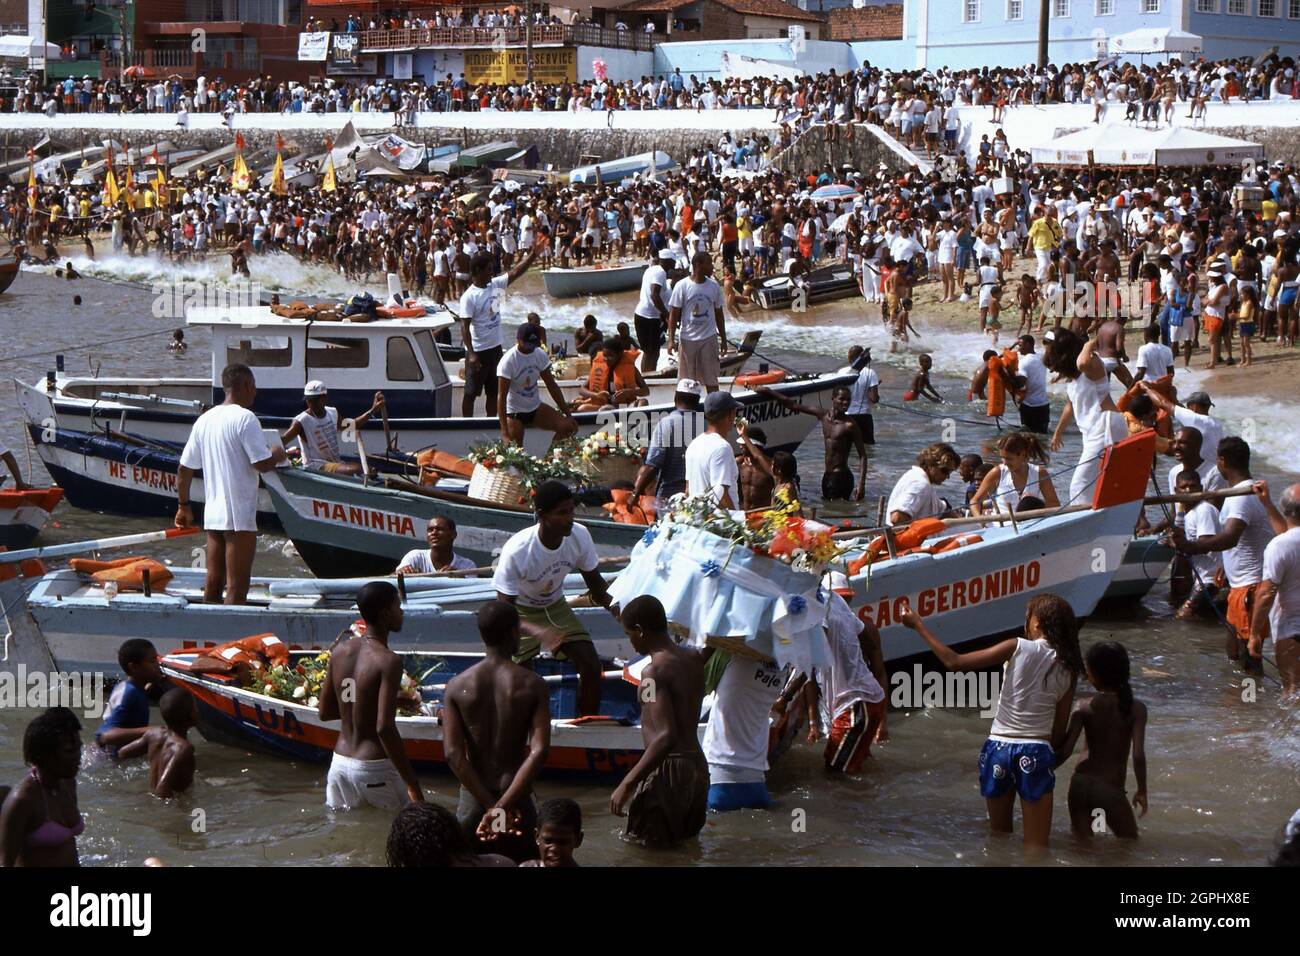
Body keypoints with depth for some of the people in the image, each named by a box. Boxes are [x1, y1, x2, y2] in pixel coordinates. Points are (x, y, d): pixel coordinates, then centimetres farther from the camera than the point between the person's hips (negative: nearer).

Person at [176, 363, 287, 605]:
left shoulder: (204, 419, 10)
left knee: (213, 584, 12)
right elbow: (262, 464, -17)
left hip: (212, 515, 7)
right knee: (237, 587, -6)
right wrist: (278, 455, 4)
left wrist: (184, 506, 21)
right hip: (240, 516, -7)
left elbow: (184, 469, 12)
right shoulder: (245, 418, -12)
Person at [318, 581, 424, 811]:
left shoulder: (340, 652, 4)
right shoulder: (388, 661, -17)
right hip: (373, 767, -7)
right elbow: (385, 728, -24)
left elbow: (324, 712, 12)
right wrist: (412, 784, -21)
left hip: (340, 764, 7)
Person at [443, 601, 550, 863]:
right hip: (517, 798, -1)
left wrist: (490, 805, -11)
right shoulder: (532, 685, -9)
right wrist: (503, 806, -18)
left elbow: (453, 754, -11)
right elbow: (538, 752, -18)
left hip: (473, 797, 2)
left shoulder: (457, 686, -5)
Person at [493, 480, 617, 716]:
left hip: (555, 606, 4)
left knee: (591, 667, -6)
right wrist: (538, 632, -47)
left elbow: (595, 583, -6)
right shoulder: (516, 551, -36)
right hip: (521, 612, -4)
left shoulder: (579, 536, -23)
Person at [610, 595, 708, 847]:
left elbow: (666, 736, -28)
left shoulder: (653, 671, -18)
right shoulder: (693, 659, 7)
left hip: (668, 769, -9)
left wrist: (626, 784, -27)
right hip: (697, 766, 9)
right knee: (684, 844, 19)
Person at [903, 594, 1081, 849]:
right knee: (1036, 847, 5)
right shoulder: (1069, 669, 1)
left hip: (999, 749, -1)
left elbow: (954, 662, -10)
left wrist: (918, 625, -2)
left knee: (999, 837, 18)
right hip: (1036, 753, 1)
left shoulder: (1018, 648, -9)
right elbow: (1060, 729, 3)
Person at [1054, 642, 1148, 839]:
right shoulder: (1136, 709, -6)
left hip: (1081, 783, 2)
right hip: (1111, 790, -2)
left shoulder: (1084, 708, -4)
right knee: (1129, 840, 15)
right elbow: (1138, 755, -12)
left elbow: (1065, 750, -10)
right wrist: (1142, 791, 0)